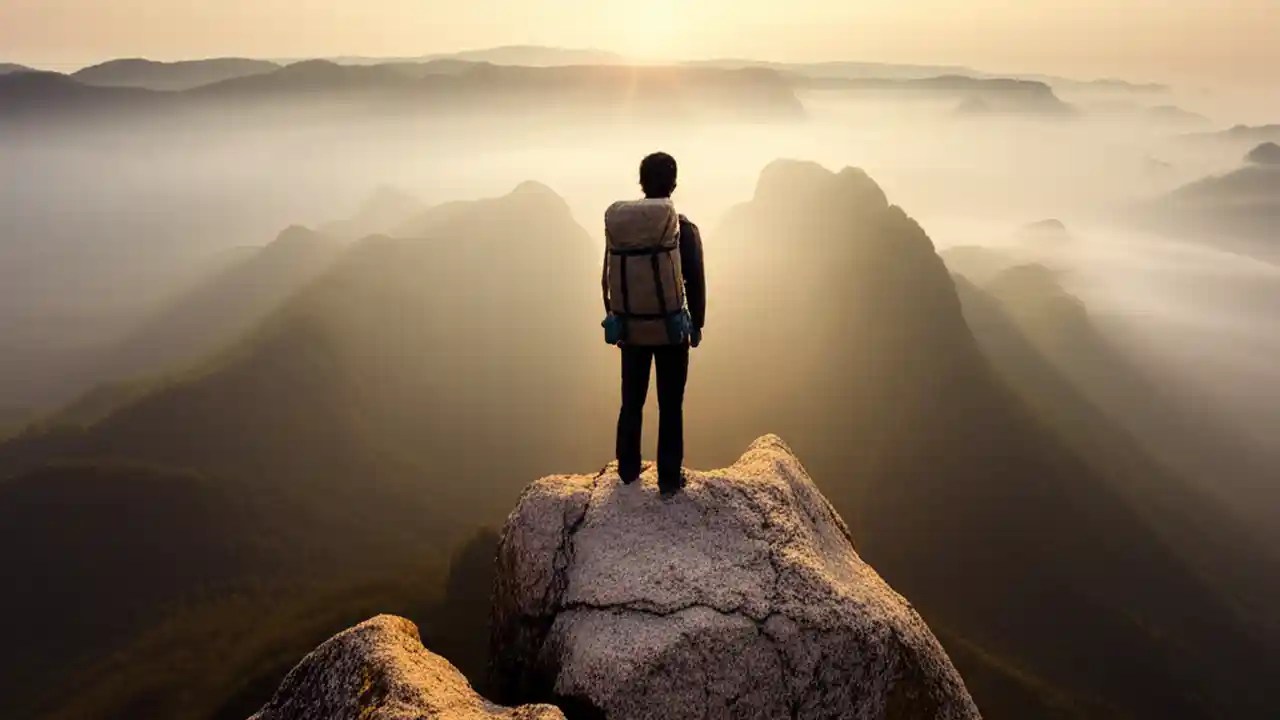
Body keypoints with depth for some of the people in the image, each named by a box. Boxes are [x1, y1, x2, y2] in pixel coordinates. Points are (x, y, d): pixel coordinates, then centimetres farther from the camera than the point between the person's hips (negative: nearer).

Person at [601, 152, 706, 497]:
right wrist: (697, 324, 7)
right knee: (670, 407, 6)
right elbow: (696, 282, -6)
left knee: (631, 403, 15)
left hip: (631, 328, 3)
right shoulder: (684, 228, -10)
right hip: (671, 329, -3)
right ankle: (669, 479, 12)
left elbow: (608, 278, 5)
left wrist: (616, 320, 16)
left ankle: (628, 471, 25)